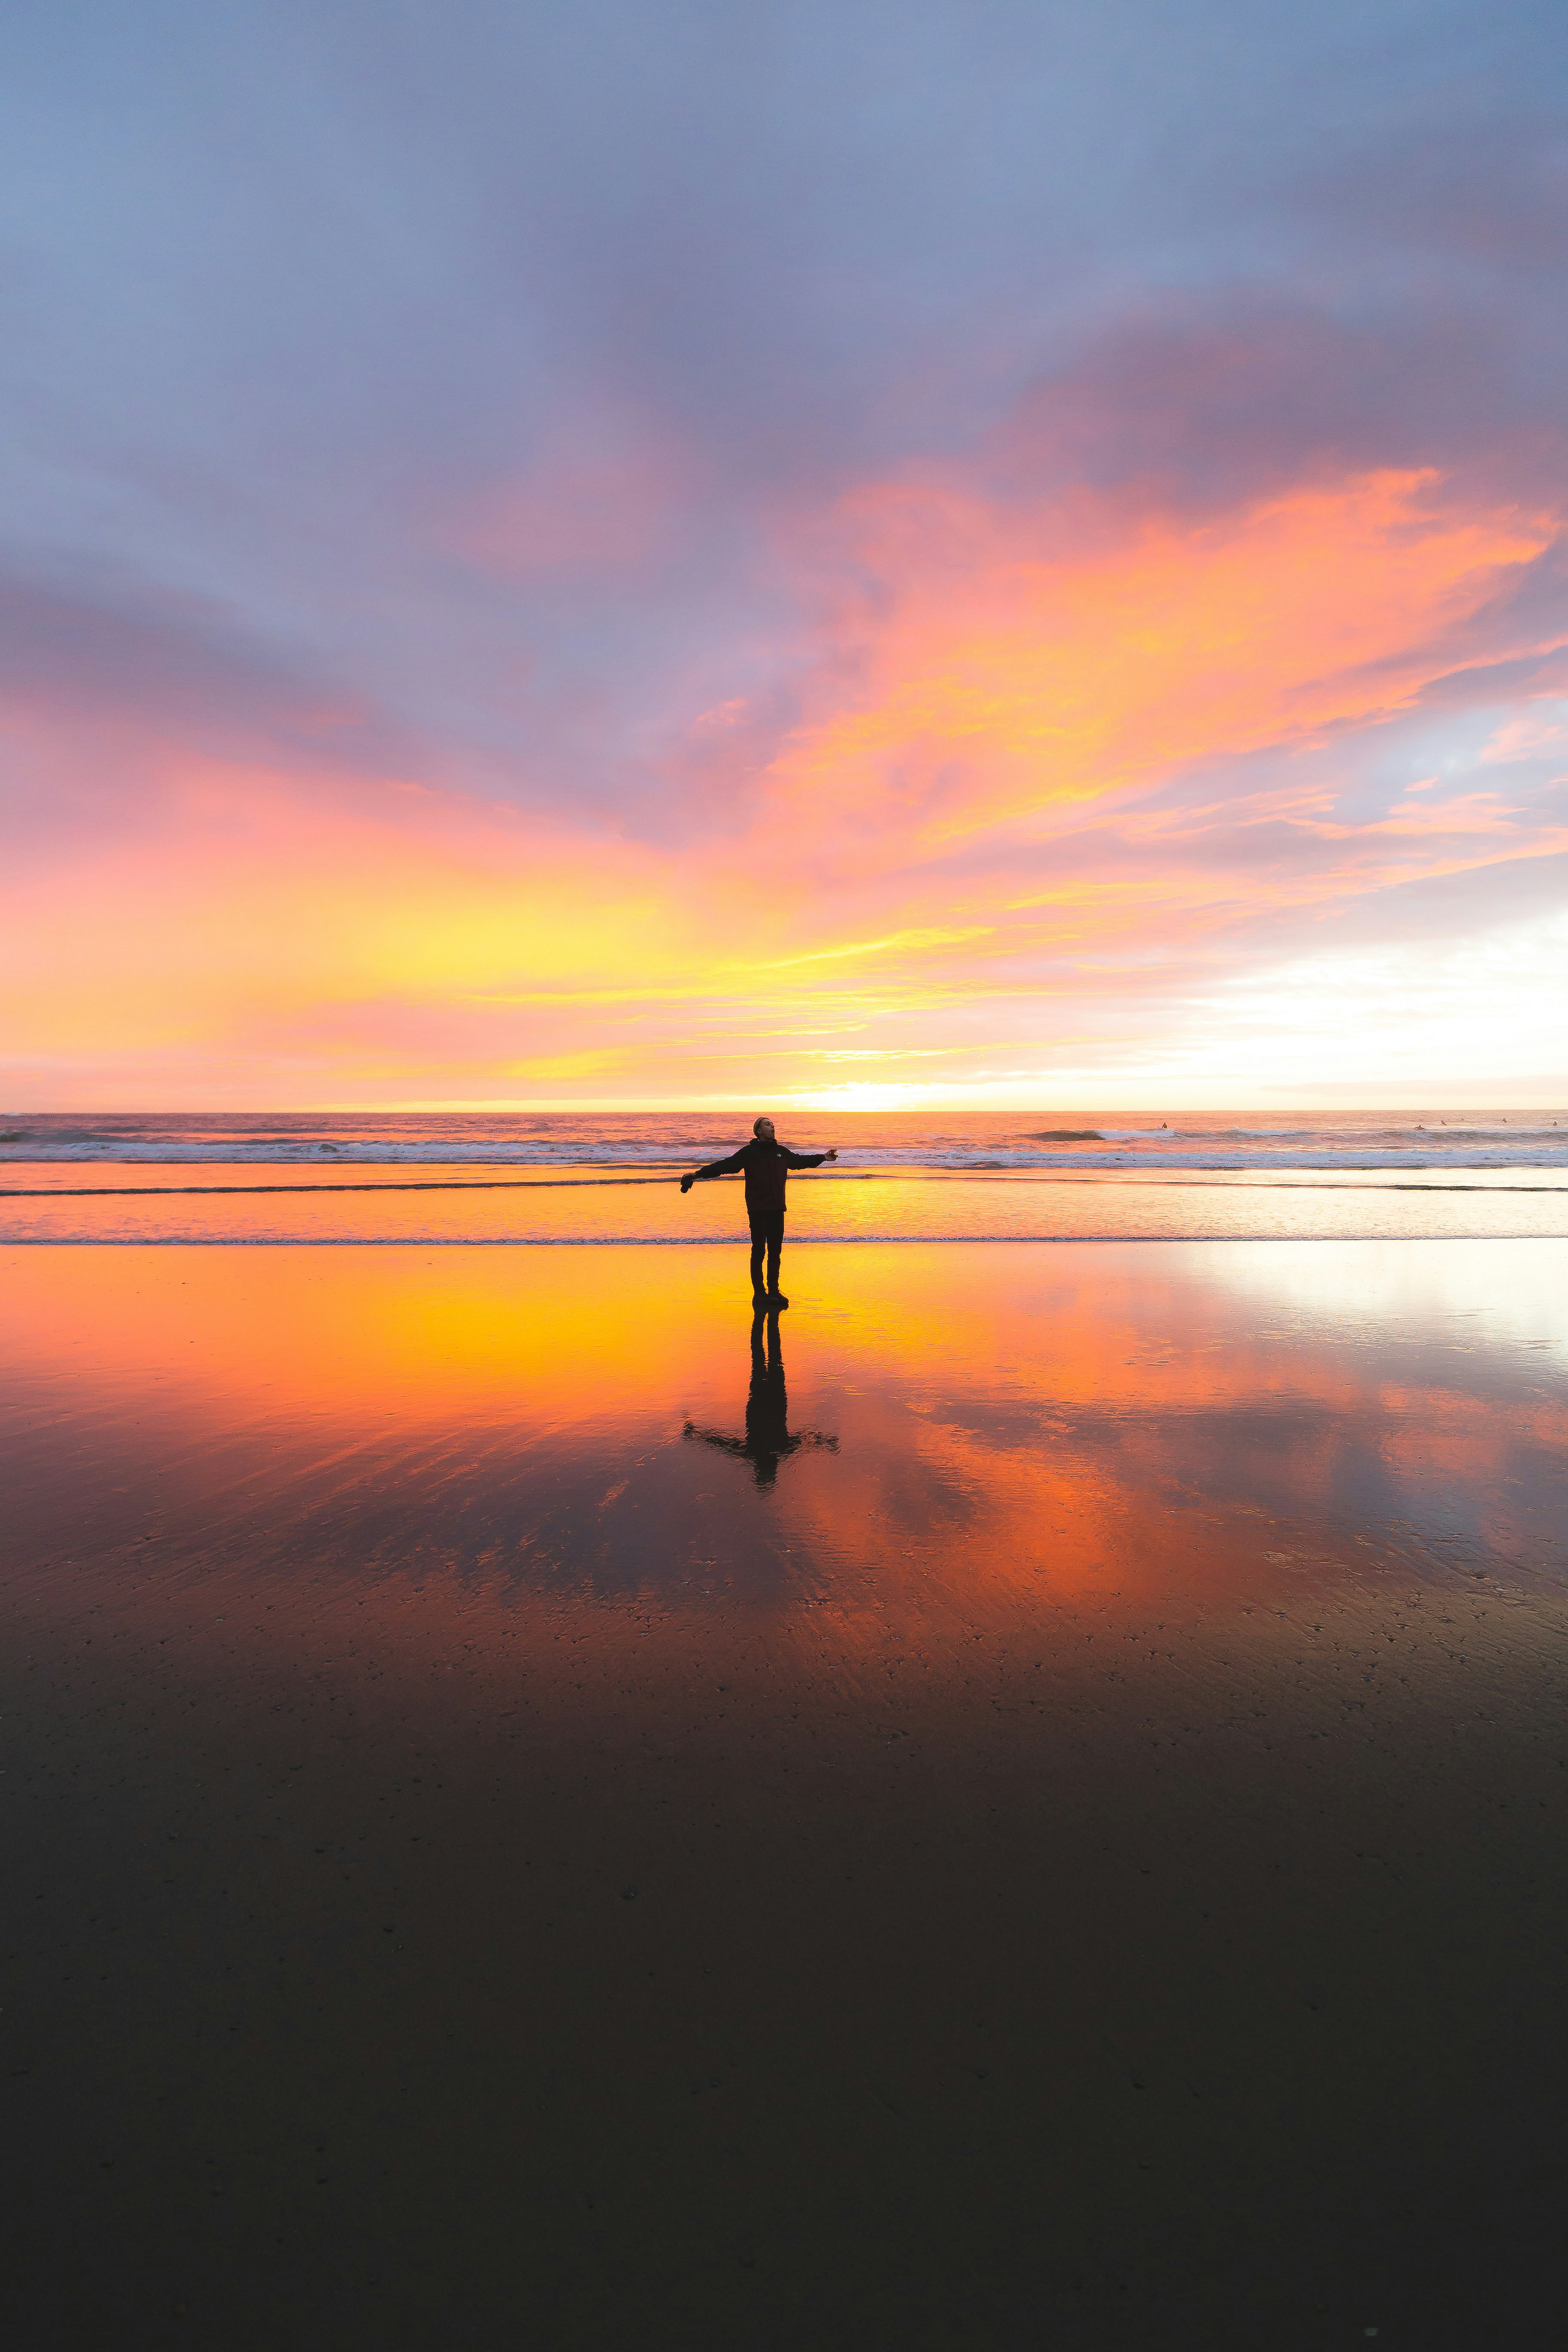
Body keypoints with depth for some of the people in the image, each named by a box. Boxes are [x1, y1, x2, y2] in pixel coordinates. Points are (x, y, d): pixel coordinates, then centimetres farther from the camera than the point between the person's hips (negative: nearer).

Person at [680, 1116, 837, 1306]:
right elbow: (725, 1165, -6)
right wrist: (699, 1174, -15)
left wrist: (823, 1157, 41)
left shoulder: (782, 1152, 14)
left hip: (777, 1209, 5)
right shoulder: (749, 1152, -2)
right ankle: (759, 1292, 5)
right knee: (759, 1251, -2)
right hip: (757, 1210, -5)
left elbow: (800, 1160, 33)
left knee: (775, 1251, 7)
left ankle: (774, 1290, 15)